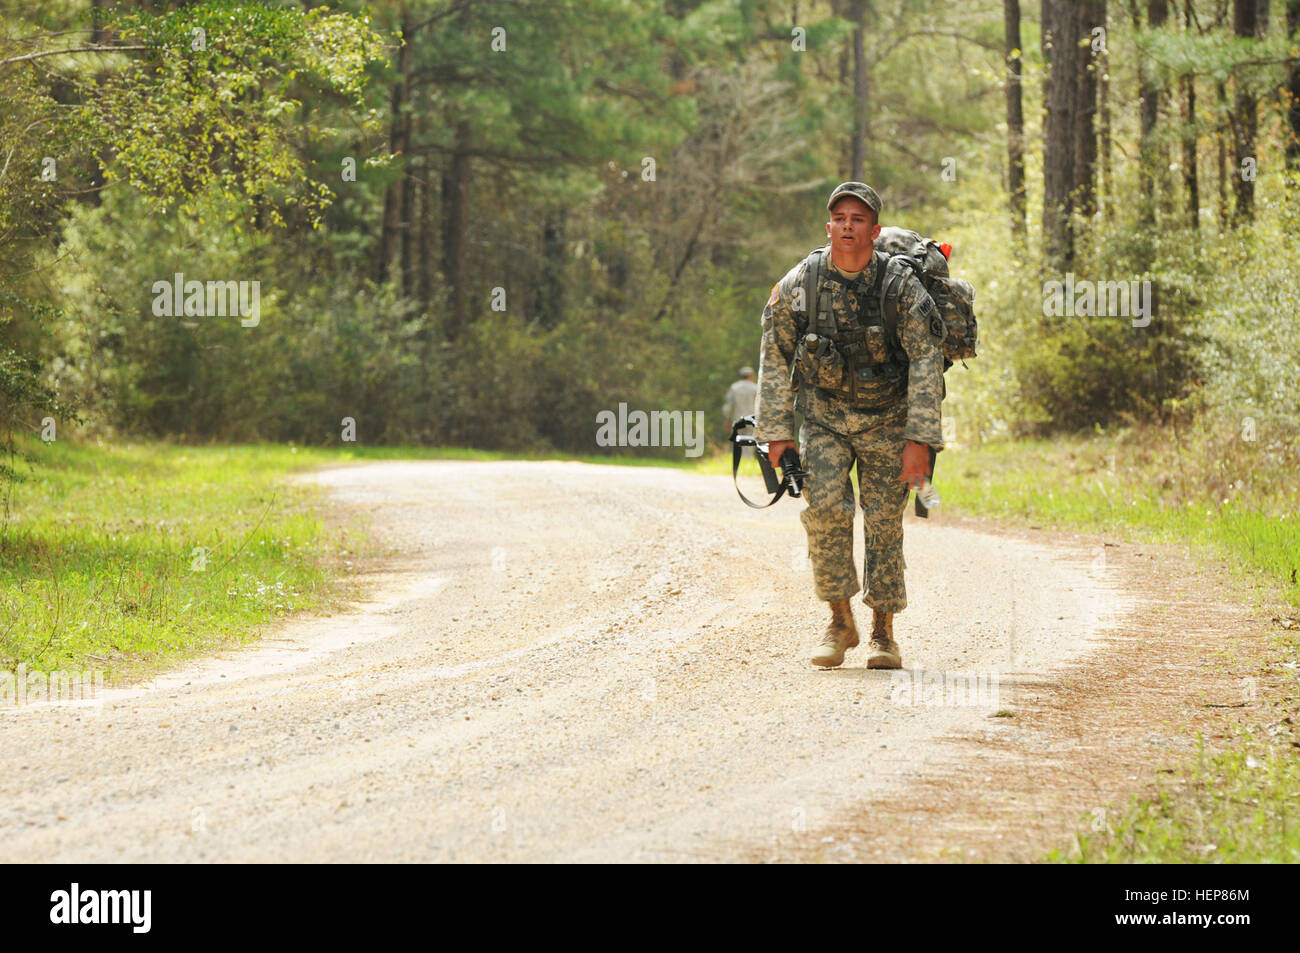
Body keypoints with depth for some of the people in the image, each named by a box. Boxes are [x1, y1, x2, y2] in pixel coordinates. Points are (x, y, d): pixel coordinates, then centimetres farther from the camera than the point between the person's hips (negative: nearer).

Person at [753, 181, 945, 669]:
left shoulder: (901, 286, -15)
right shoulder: (798, 285, -10)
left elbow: (926, 362, -13)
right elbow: (775, 359, -1)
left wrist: (919, 441, -18)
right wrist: (776, 433, -2)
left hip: (886, 421, -1)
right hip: (823, 417, 1)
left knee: (884, 521, -2)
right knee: (825, 508, -16)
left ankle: (883, 633, 10)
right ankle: (840, 622, -2)